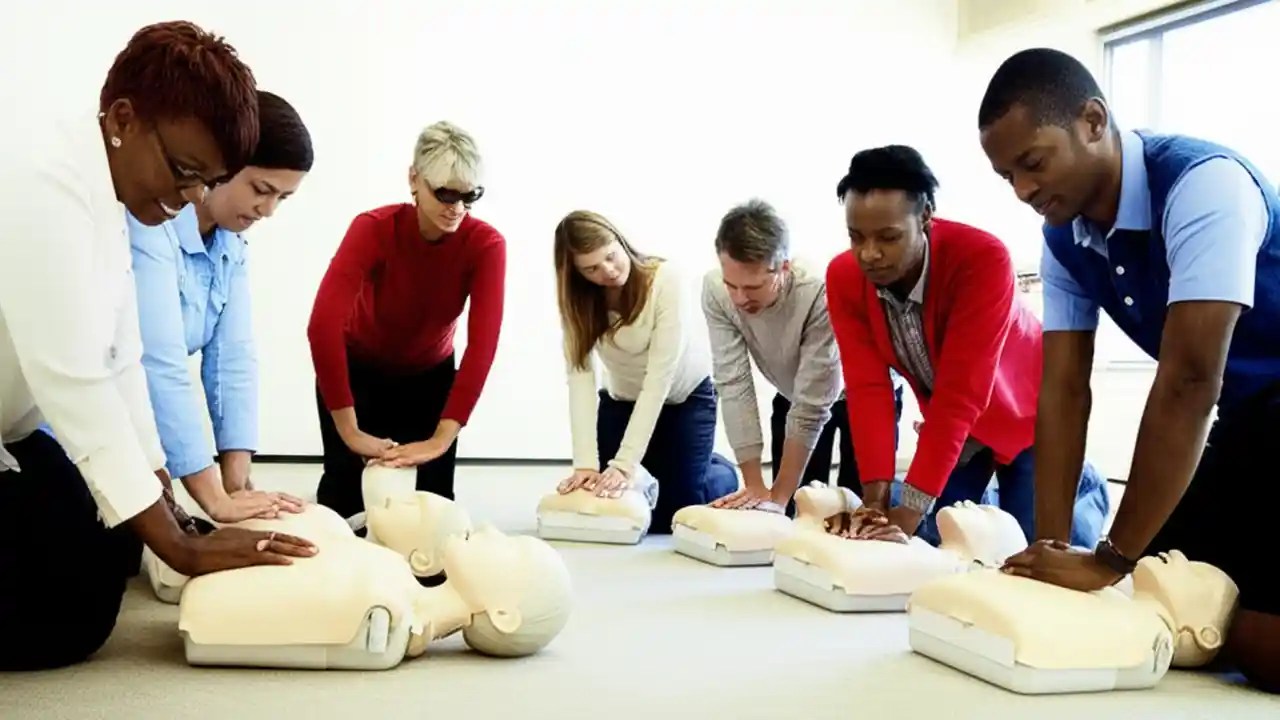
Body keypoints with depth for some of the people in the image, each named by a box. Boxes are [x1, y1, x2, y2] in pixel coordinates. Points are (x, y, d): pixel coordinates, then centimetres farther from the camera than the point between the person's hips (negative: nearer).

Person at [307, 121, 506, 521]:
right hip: (357, 370, -1)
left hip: (430, 376, 2)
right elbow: (323, 326, -41)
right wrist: (351, 433, -46)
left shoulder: (486, 245, -25)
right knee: (347, 496, -3)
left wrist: (441, 440, -43)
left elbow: (483, 343, -34)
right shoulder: (374, 228, -30)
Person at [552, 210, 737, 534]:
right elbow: (580, 377, -25)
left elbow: (659, 377, -33)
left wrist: (625, 463, -37)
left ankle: (723, 474, 25)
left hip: (686, 397, -3)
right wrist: (585, 462, -36)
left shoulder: (667, 280, -31)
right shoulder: (577, 300, -17)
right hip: (622, 401, 4)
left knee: (675, 513, -8)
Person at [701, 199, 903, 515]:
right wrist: (754, 484, -26)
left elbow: (812, 407, -34)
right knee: (794, 511, 3)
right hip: (793, 396, 4)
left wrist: (779, 494, -29)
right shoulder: (715, 290, -28)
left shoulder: (821, 294, -40)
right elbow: (733, 383, -26)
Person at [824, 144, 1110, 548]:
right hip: (949, 423, 4)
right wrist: (875, 495, -32)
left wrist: (912, 508, -39)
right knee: (931, 540, -4)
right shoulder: (843, 277, -20)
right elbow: (867, 388, -22)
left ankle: (1082, 488, 21)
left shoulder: (983, 258, -35)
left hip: (1024, 413, -4)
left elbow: (962, 393, -37)